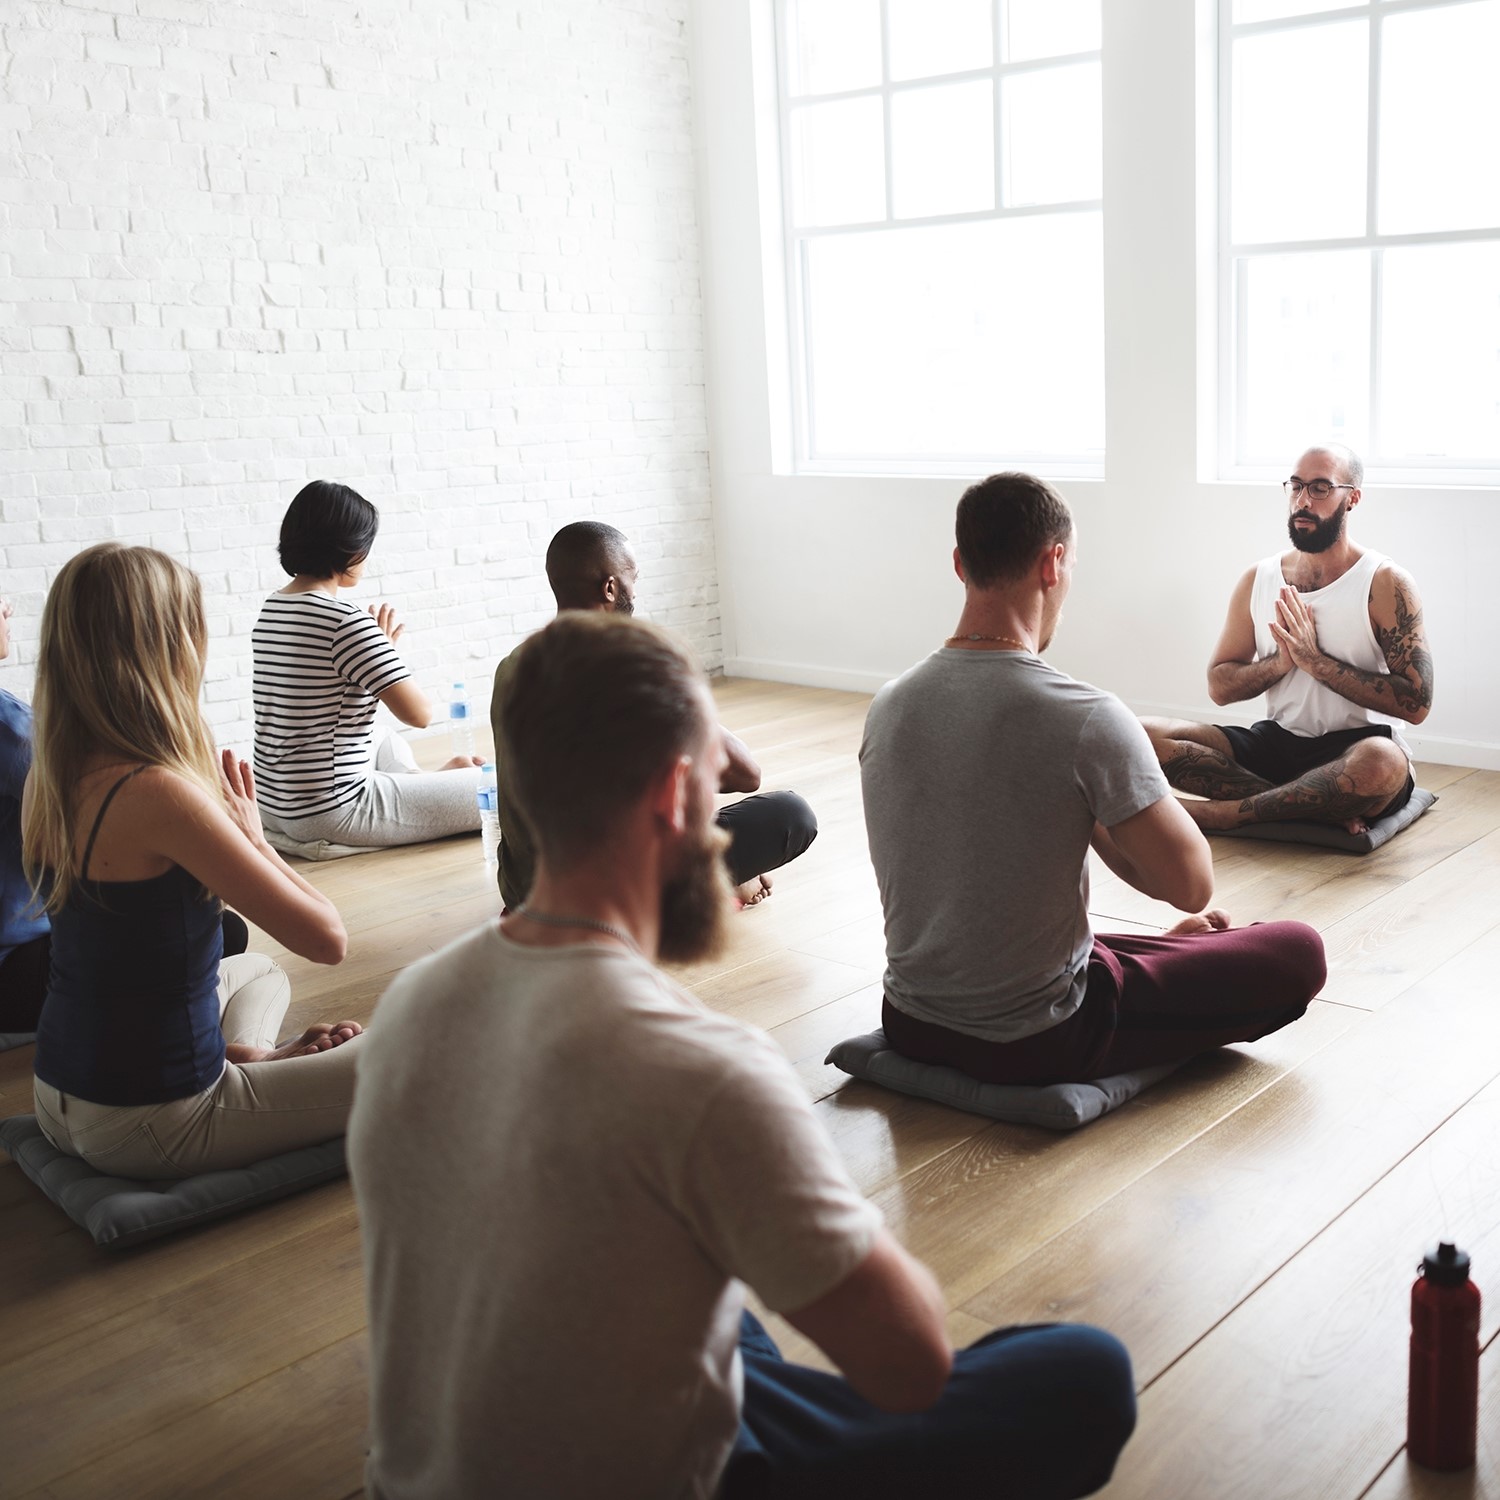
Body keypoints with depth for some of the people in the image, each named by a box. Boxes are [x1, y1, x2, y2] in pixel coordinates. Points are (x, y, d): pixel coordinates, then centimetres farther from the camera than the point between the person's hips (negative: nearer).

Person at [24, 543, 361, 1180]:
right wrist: (252, 835, -8)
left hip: (60, 1101, 8)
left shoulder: (45, 780, 0)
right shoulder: (157, 794, -27)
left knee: (254, 970, 35)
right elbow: (326, 937, -22)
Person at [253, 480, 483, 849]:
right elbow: (418, 713, -18)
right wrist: (385, 648, -2)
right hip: (331, 816, -10)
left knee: (390, 746, 40)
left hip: (273, 805, 10)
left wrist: (377, 645, 15)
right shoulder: (345, 620, -19)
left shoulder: (270, 610, 8)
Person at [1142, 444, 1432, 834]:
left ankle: (1222, 812, -23)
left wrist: (1315, 660, -17)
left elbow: (1415, 702, -14)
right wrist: (1279, 662, -10)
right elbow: (1219, 687, 10)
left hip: (1356, 748, -4)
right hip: (1276, 742, 5)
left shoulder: (1385, 583, -6)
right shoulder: (1258, 580, 8)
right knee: (1147, 737, -17)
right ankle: (1327, 809, -22)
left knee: (1383, 762, -42)